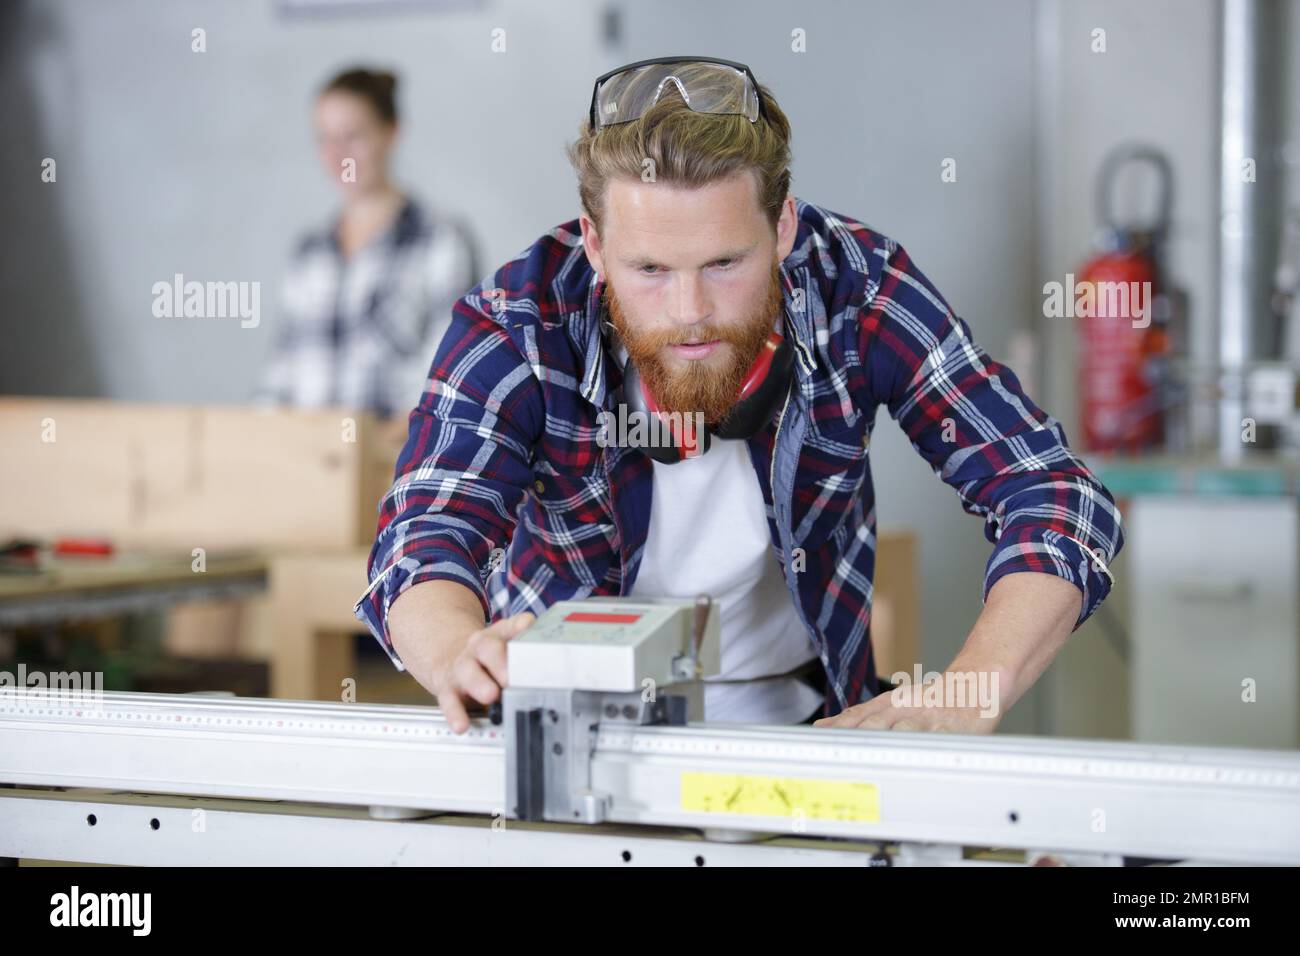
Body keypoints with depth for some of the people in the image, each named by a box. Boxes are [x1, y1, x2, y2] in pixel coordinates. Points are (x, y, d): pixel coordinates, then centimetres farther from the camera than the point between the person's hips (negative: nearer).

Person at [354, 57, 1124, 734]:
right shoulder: (521, 323, -19)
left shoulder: (854, 285, -17)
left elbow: (1058, 499, -18)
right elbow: (421, 540, -27)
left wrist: (964, 702, -37)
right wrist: (462, 658, -52)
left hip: (797, 711, 0)